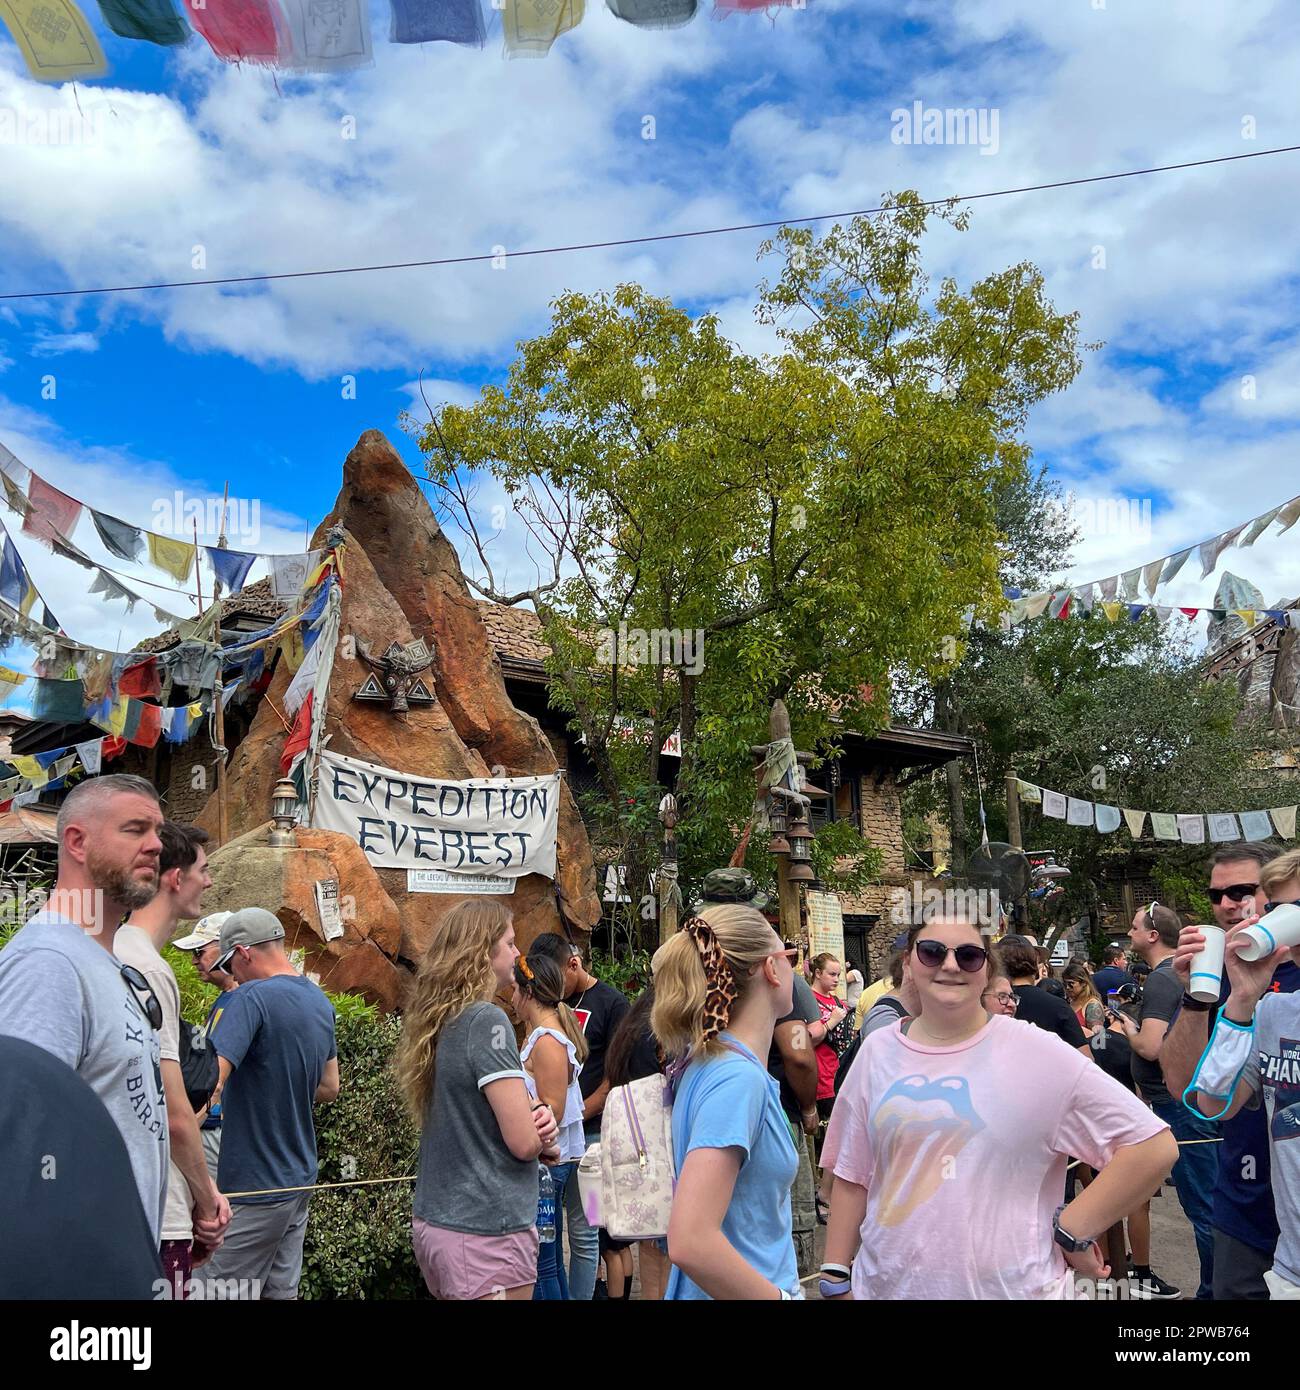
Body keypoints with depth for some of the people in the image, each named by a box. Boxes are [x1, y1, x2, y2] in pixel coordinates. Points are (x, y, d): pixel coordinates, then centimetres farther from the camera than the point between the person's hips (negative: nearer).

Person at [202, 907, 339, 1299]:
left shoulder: (251, 997, -18)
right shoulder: (321, 1000, 7)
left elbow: (210, 1082, -28)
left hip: (257, 1189, -8)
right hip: (300, 1180, 8)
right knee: (282, 1290, 15)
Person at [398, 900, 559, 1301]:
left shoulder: (436, 1020, 6)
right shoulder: (487, 1021, -19)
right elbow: (524, 1142, -20)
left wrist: (536, 1117, -3)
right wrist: (546, 1137, 2)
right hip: (487, 1232, -8)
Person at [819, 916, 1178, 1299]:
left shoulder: (1035, 1052, -12)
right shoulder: (878, 1051, 1)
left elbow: (1153, 1145, -11)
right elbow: (853, 1175, 8)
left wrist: (1071, 1232, -11)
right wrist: (835, 1277, 7)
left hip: (1011, 1287, -3)